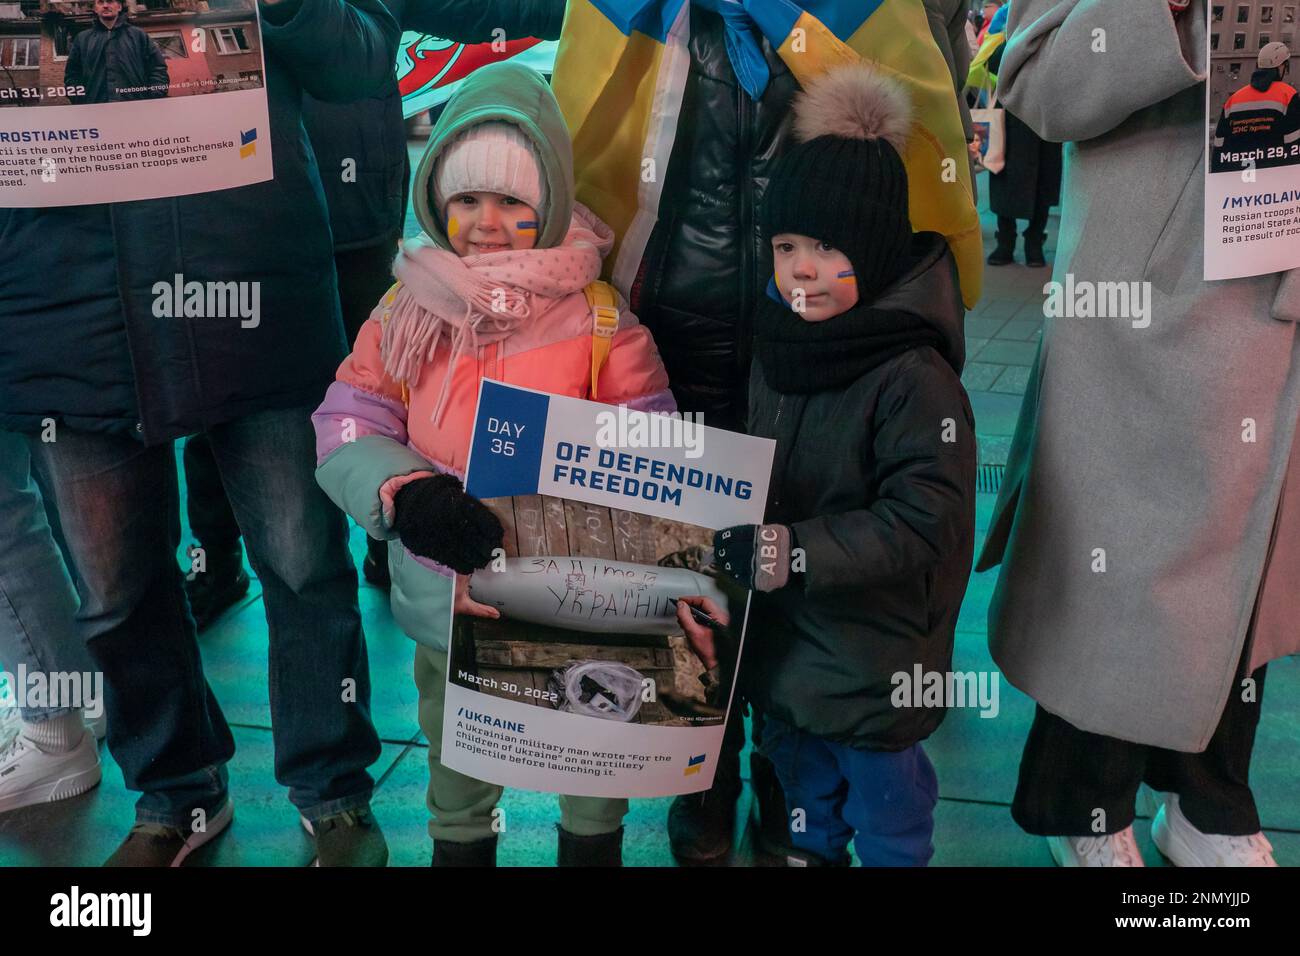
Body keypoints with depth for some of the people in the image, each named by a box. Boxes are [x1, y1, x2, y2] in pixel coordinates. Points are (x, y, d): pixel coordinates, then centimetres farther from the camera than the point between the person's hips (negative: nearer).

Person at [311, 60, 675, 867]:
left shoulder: (601, 317, -11)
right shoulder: (410, 306, -4)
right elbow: (346, 428, -6)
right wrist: (405, 495, -27)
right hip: (445, 611, 2)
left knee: (595, 779, 20)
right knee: (456, 786, 25)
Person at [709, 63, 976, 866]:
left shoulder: (915, 378, -25)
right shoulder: (780, 347, -1)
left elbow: (922, 524, -27)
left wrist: (788, 553, -31)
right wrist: (735, 539, -5)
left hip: (874, 651, -7)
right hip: (781, 633, 7)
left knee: (883, 799, 14)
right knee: (798, 766, 28)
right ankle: (811, 852, 52)